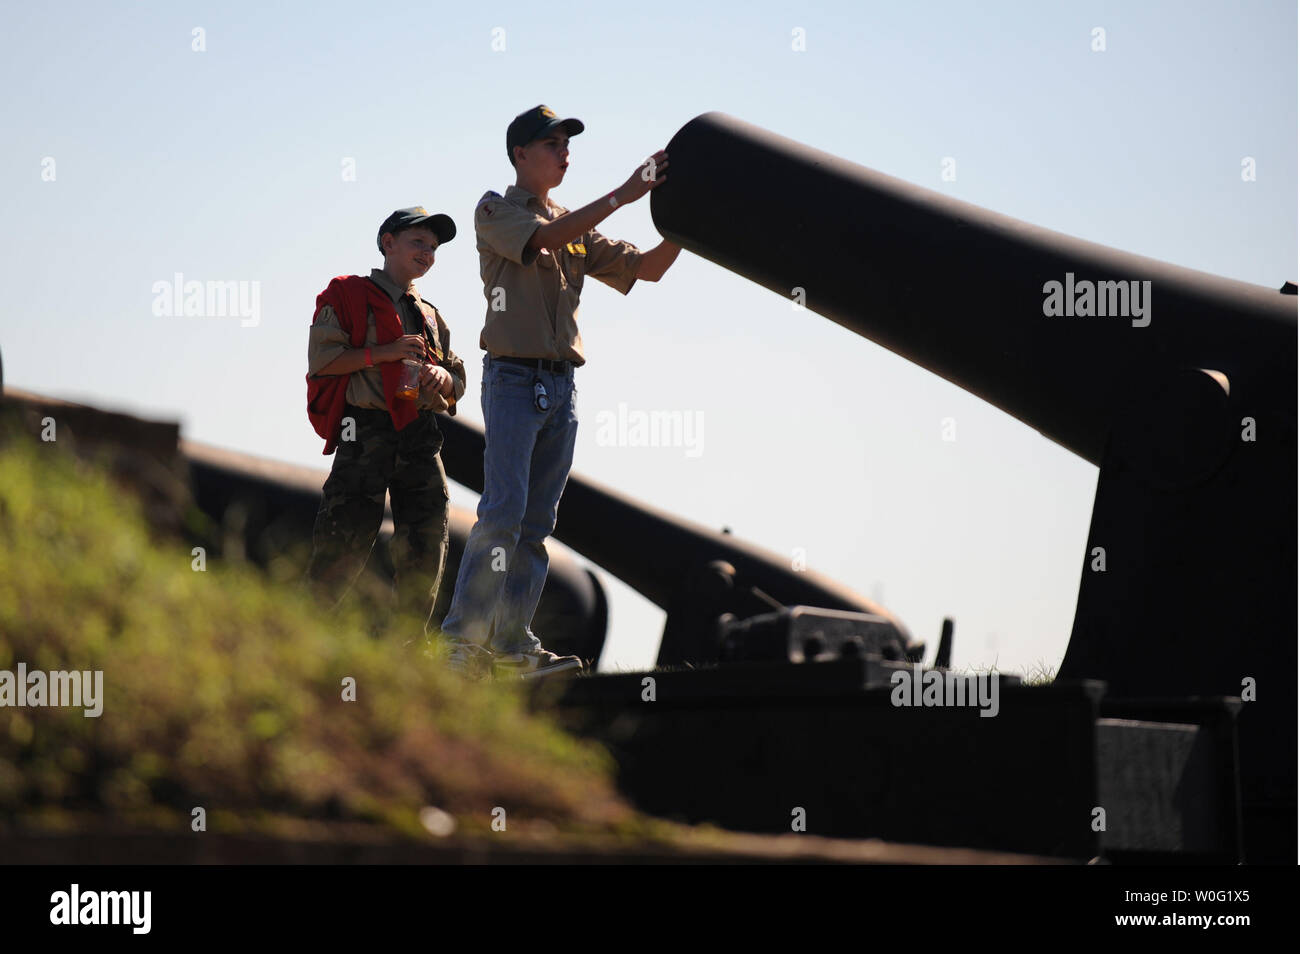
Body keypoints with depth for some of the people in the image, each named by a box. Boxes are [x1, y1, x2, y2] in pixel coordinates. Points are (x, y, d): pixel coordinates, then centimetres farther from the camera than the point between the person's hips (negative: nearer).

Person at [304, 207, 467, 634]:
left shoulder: (430, 317, 25)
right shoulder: (348, 295, 5)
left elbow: (457, 386, 26)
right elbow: (321, 359, -6)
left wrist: (442, 376, 3)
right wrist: (385, 352, -11)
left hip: (420, 436, 6)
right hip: (367, 431, -6)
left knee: (427, 543, 0)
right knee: (345, 542, -10)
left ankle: (411, 644, 8)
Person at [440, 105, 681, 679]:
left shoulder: (579, 228, 19)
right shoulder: (497, 211, 1)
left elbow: (647, 268, 14)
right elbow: (547, 236, -19)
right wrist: (622, 195, -21)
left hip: (561, 384, 7)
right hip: (514, 378, -7)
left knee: (537, 522, 4)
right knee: (503, 512, -15)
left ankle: (512, 643, 6)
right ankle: (461, 643, -15)